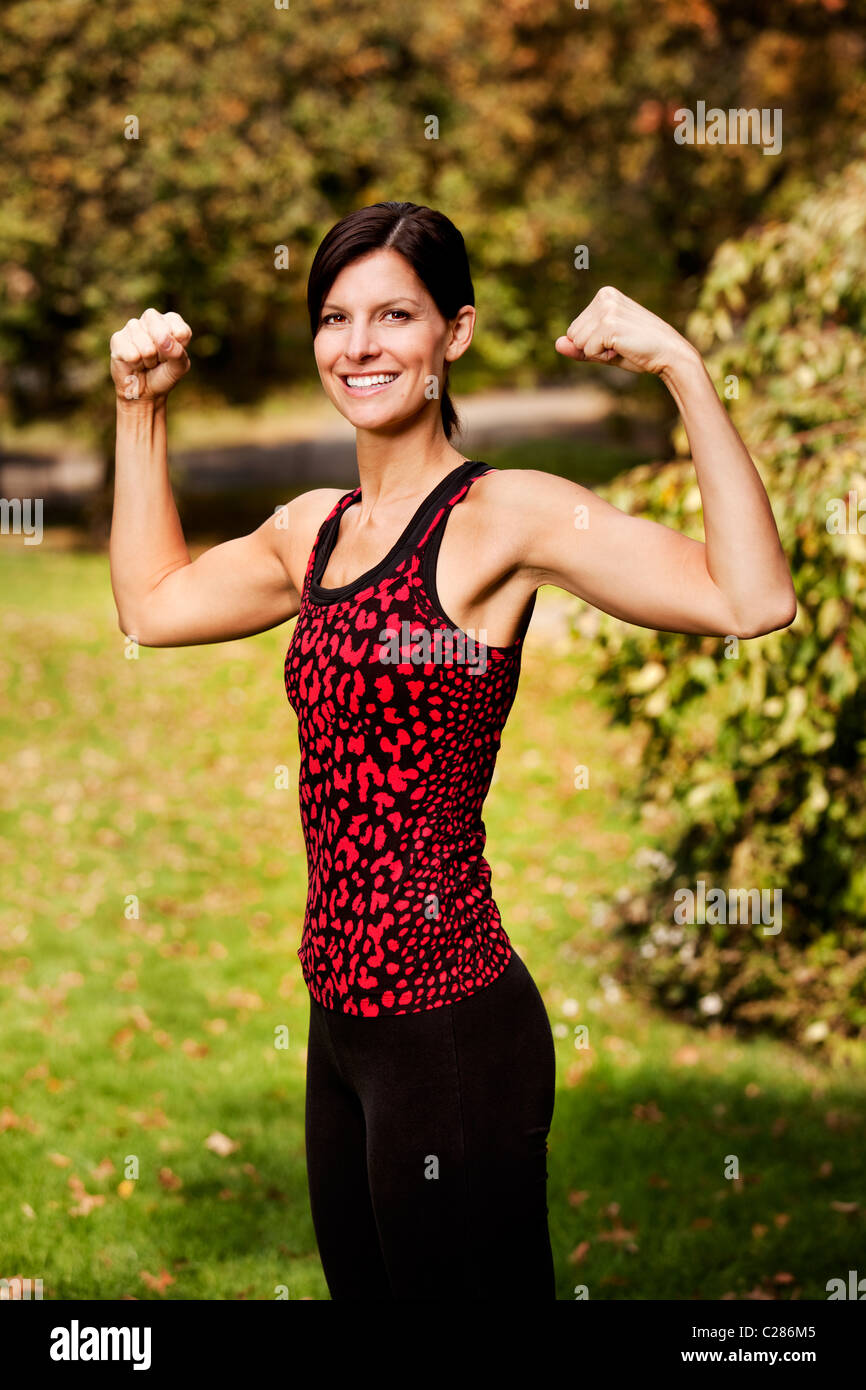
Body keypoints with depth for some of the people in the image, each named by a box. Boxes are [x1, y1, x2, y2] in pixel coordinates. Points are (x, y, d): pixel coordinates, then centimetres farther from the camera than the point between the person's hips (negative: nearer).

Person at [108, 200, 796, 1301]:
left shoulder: (504, 513, -13)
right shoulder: (316, 528, 10)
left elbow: (753, 601, -27)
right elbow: (153, 602, 27)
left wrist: (683, 369, -28)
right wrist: (140, 406, 23)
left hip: (447, 1017, -8)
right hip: (342, 1015, 8)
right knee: (362, 1284, 19)